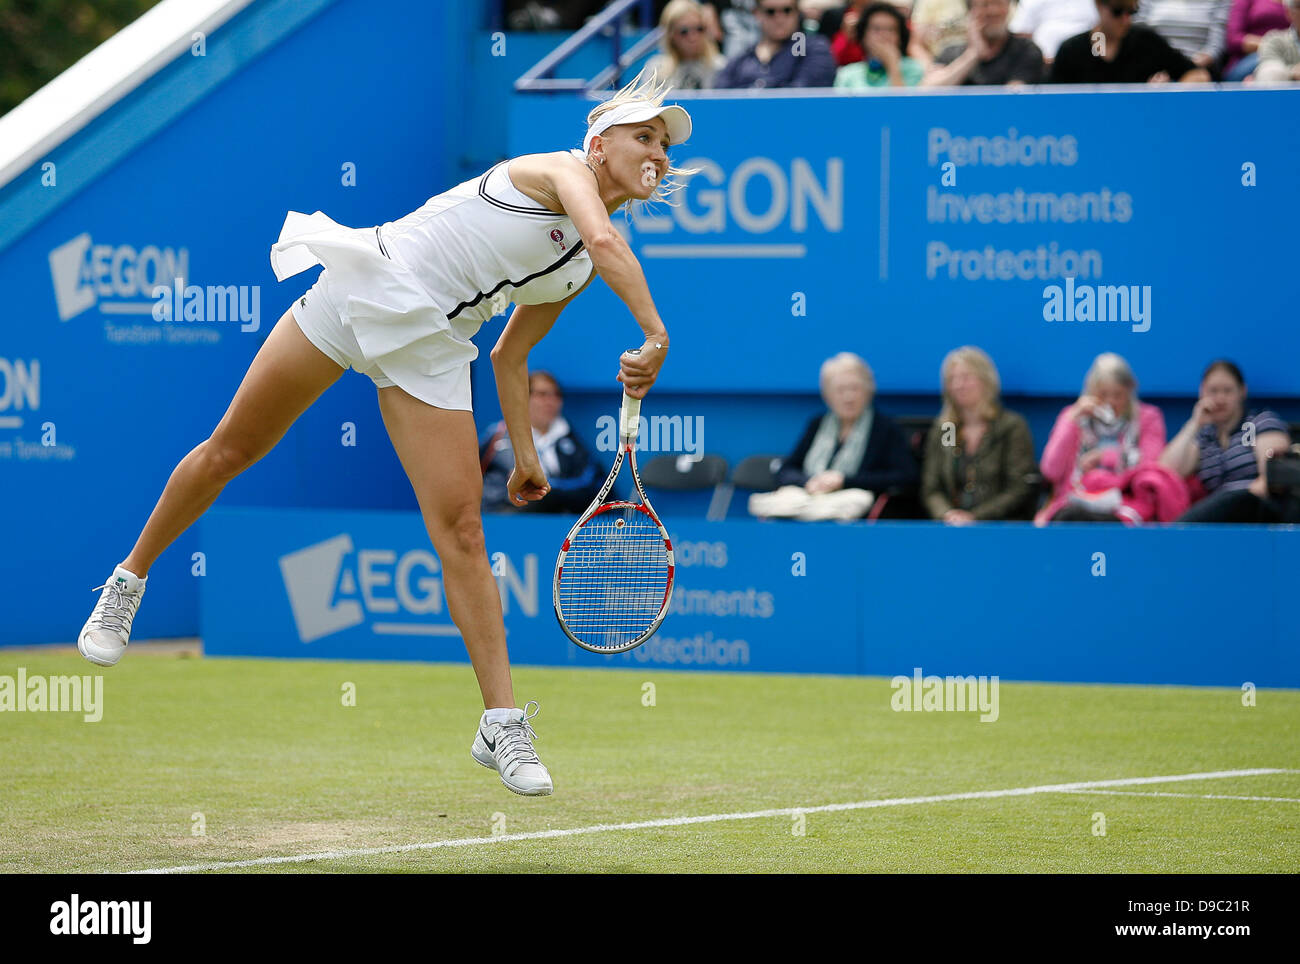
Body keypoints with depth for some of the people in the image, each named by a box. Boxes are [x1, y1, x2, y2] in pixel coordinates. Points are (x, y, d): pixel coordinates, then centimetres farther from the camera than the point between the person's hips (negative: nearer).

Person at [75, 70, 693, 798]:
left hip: (431, 347, 5)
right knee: (229, 452, 5)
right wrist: (655, 334, -36)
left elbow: (511, 354, 21)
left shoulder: (581, 270, 13)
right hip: (364, 289, -5)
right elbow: (603, 238, -29)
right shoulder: (563, 170, -7)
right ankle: (130, 582, 27)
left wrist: (526, 454, 17)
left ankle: (503, 723, -9)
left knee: (460, 527, -8)